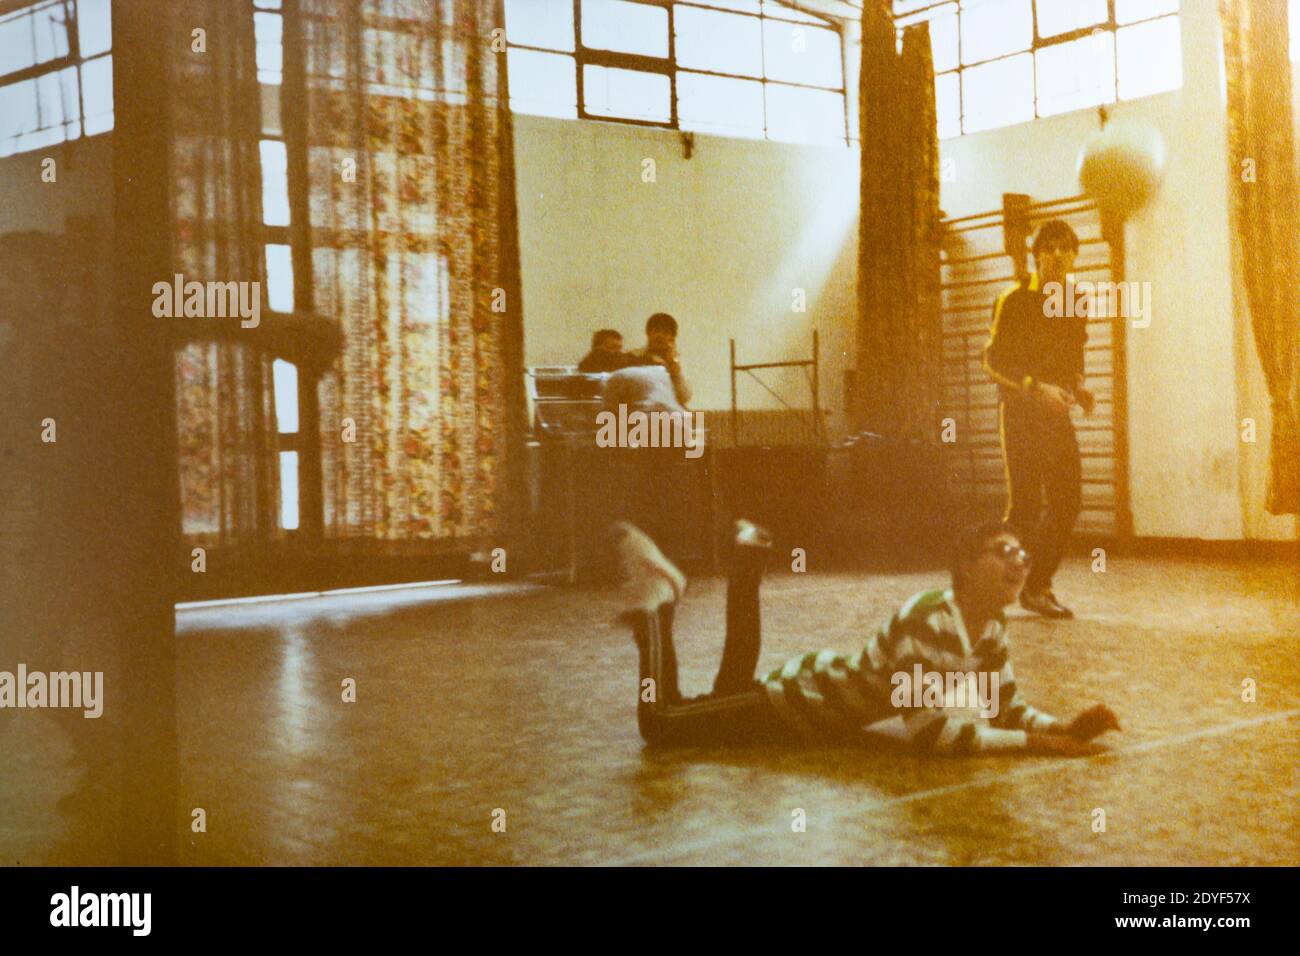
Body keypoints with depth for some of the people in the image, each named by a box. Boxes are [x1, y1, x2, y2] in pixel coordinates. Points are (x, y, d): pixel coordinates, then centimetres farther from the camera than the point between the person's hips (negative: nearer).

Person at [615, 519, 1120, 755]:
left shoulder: (993, 632, -9)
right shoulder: (924, 620, -36)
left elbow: (1010, 707, -1)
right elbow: (927, 729, -41)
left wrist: (1066, 727, -20)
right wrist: (1033, 743, -40)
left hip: (830, 686, 8)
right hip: (801, 701, -8)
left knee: (729, 700, 34)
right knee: (661, 722, -4)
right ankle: (657, 601, 11)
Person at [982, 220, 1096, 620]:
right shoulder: (1014, 301, -6)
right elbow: (992, 359, -10)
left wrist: (1078, 389, 5)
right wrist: (1036, 387, -21)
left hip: (1057, 415, 6)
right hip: (1020, 412, -6)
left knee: (1068, 500, 1)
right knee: (1025, 504, -9)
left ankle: (1037, 587, 11)